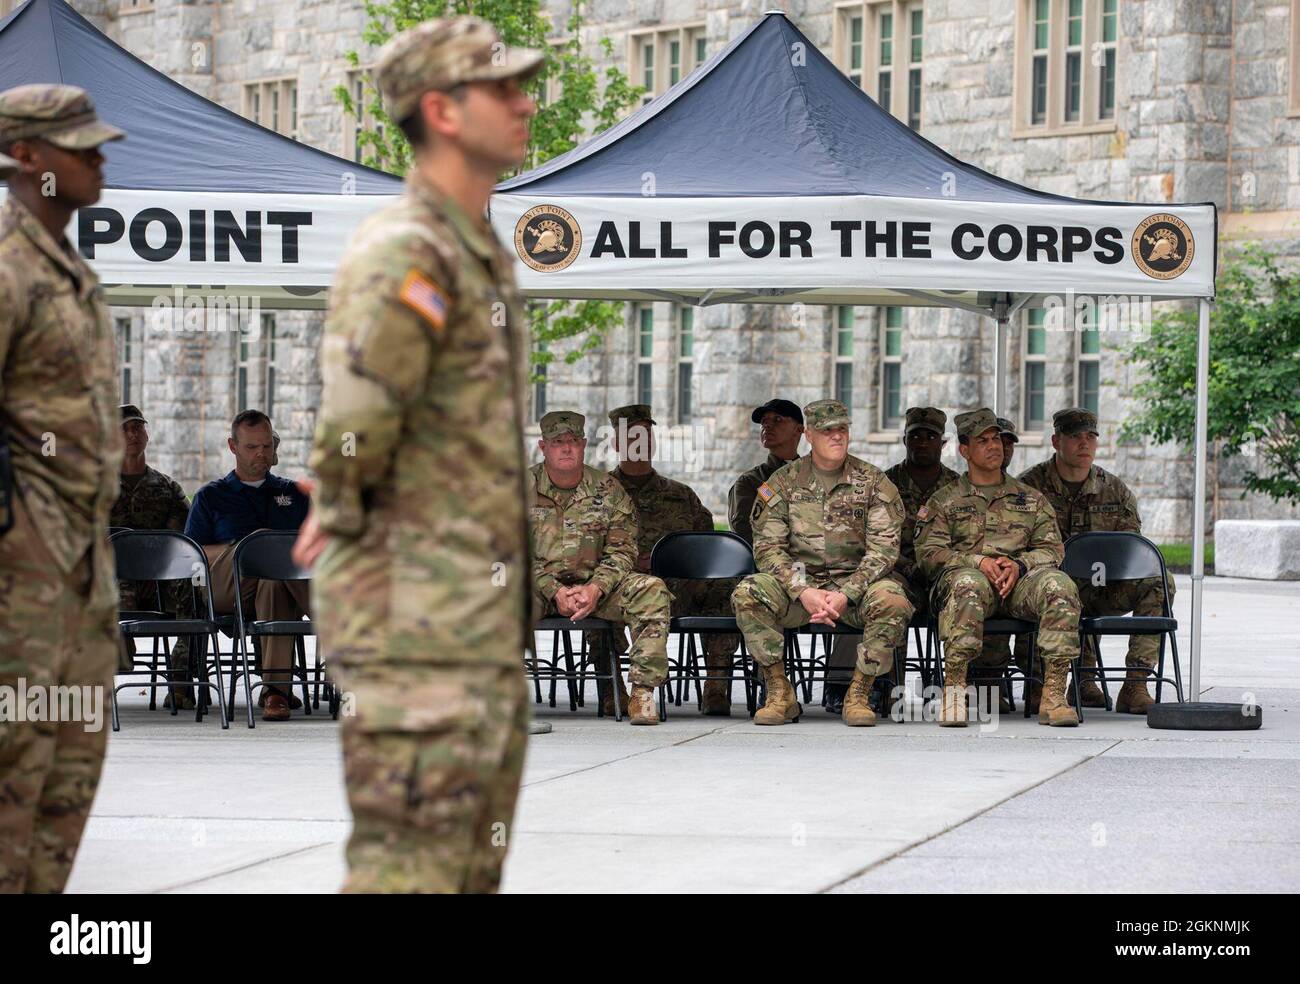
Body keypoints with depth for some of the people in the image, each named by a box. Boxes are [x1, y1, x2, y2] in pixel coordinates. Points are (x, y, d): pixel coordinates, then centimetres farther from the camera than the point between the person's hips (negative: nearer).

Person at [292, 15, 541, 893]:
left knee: (470, 875, 12)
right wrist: (348, 511, -6)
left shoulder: (480, 256, 17)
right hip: (417, 626, -10)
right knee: (406, 879, -9)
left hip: (484, 628, 10)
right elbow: (355, 428, -27)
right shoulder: (403, 255, -16)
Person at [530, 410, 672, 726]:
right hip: (541, 588, -1)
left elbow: (621, 552, 2)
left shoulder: (608, 490, 5)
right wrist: (555, 591, -19)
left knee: (652, 591, -25)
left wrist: (595, 589, -17)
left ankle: (643, 691, -24)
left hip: (596, 585, 1)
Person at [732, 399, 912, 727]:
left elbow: (884, 549, -4)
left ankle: (858, 694, -16)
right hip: (798, 580, 1)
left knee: (893, 602, -34)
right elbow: (768, 548, -2)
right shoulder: (783, 482, 5)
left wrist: (846, 594, -19)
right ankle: (780, 694, -16)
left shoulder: (874, 482, 3)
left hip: (856, 581, -1)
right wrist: (803, 592, -19)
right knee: (747, 594, -28)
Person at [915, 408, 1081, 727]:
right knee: (968, 584, -42)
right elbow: (928, 553, 5)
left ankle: (1053, 695, -36)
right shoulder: (944, 501, 18)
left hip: (1019, 581, 2)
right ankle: (953, 689, -40)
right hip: (966, 573, -2)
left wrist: (1019, 564, -9)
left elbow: (1052, 548, 14)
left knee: (1059, 585, -33)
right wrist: (978, 562, -12)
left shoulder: (1032, 499, 25)